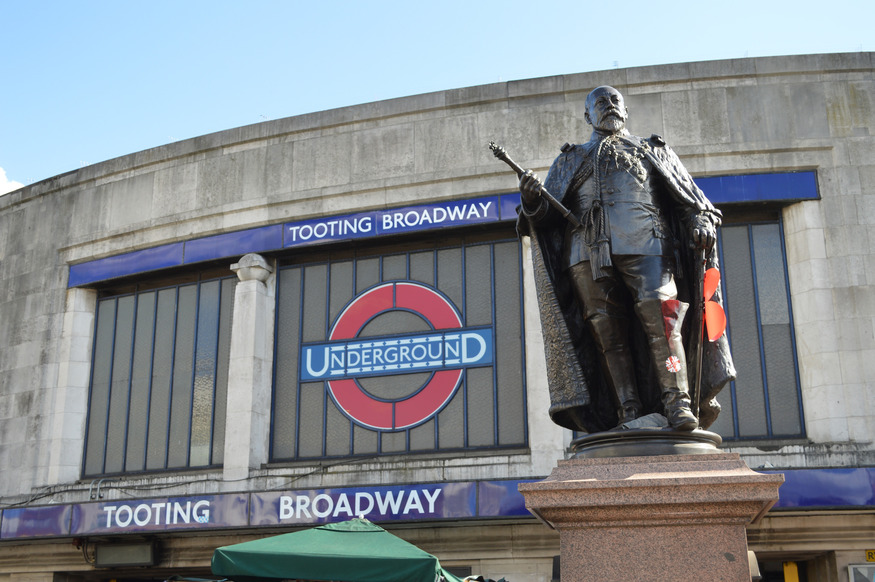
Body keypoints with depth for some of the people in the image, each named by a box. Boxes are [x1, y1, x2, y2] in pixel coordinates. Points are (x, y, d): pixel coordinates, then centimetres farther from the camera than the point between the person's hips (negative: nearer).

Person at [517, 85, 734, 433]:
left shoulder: (653, 150, 29)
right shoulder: (570, 160, 30)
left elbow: (691, 198, 20)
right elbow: (543, 217, 19)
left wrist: (702, 221, -3)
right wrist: (532, 199, -4)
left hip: (644, 243, -1)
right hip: (589, 250, 1)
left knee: (659, 315, -19)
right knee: (607, 332, -8)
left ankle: (678, 404, -22)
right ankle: (629, 414, -9)